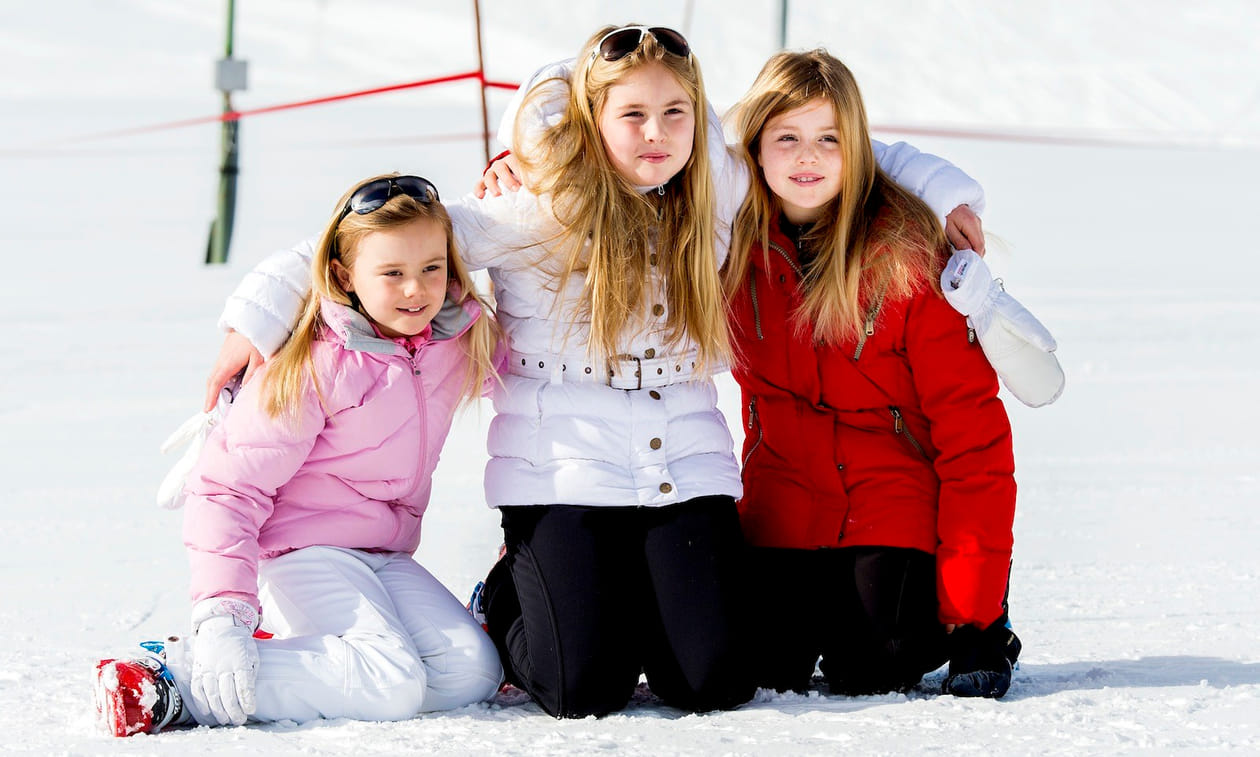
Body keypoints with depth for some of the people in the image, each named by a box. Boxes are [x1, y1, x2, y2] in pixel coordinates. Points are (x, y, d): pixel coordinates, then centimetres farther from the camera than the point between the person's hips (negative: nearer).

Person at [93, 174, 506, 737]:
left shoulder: (461, 341, 1)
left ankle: (301, 651, -1)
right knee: (392, 684, -27)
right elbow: (228, 485, -17)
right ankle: (181, 681, -23)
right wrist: (222, 614, -29)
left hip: (384, 556, 7)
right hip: (302, 552, -7)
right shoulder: (316, 365, -18)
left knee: (474, 671, -11)